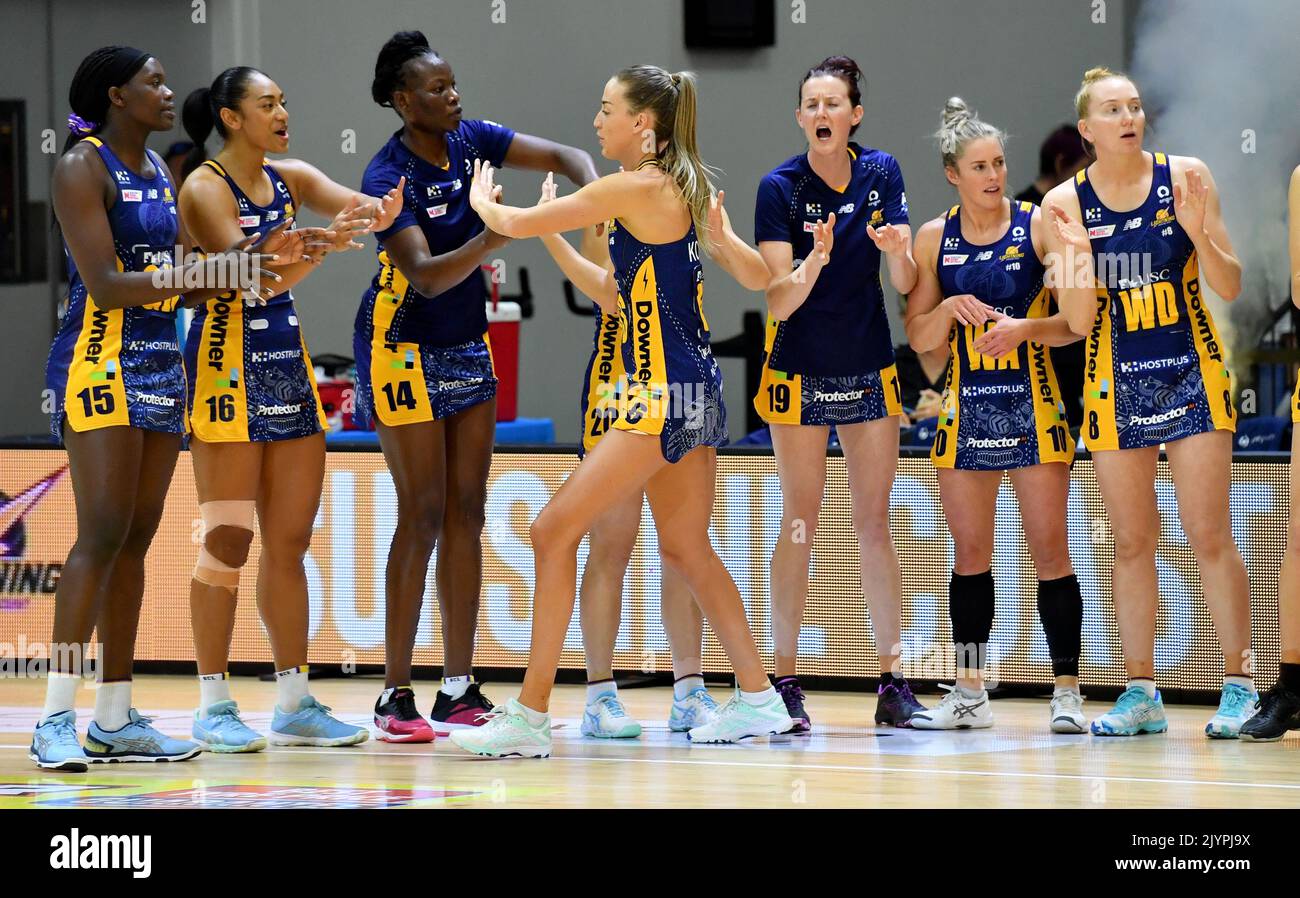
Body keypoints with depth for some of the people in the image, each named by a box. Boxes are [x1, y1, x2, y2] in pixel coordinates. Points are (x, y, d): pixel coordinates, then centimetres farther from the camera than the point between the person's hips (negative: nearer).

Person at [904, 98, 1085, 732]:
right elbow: (919, 336, 7)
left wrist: (1025, 327, -21)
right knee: (969, 553, 7)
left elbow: (1076, 321, -4)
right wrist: (951, 308, -12)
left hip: (1033, 405, -3)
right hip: (966, 407, 3)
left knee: (1049, 549, -6)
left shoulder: (1038, 226, -3)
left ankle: (1067, 693, -2)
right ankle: (970, 693, 15)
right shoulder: (934, 239, 5)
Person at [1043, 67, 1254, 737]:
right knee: (1132, 543, 6)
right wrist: (1077, 251, -19)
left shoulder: (1185, 178, -4)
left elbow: (1230, 287, -3)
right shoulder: (1067, 203, -2)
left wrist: (1197, 230, -20)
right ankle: (1140, 694, 12)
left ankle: (1238, 686, 0)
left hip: (1193, 372, -1)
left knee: (1209, 537, -5)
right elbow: (1079, 320, -4)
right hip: (1116, 380, 2)